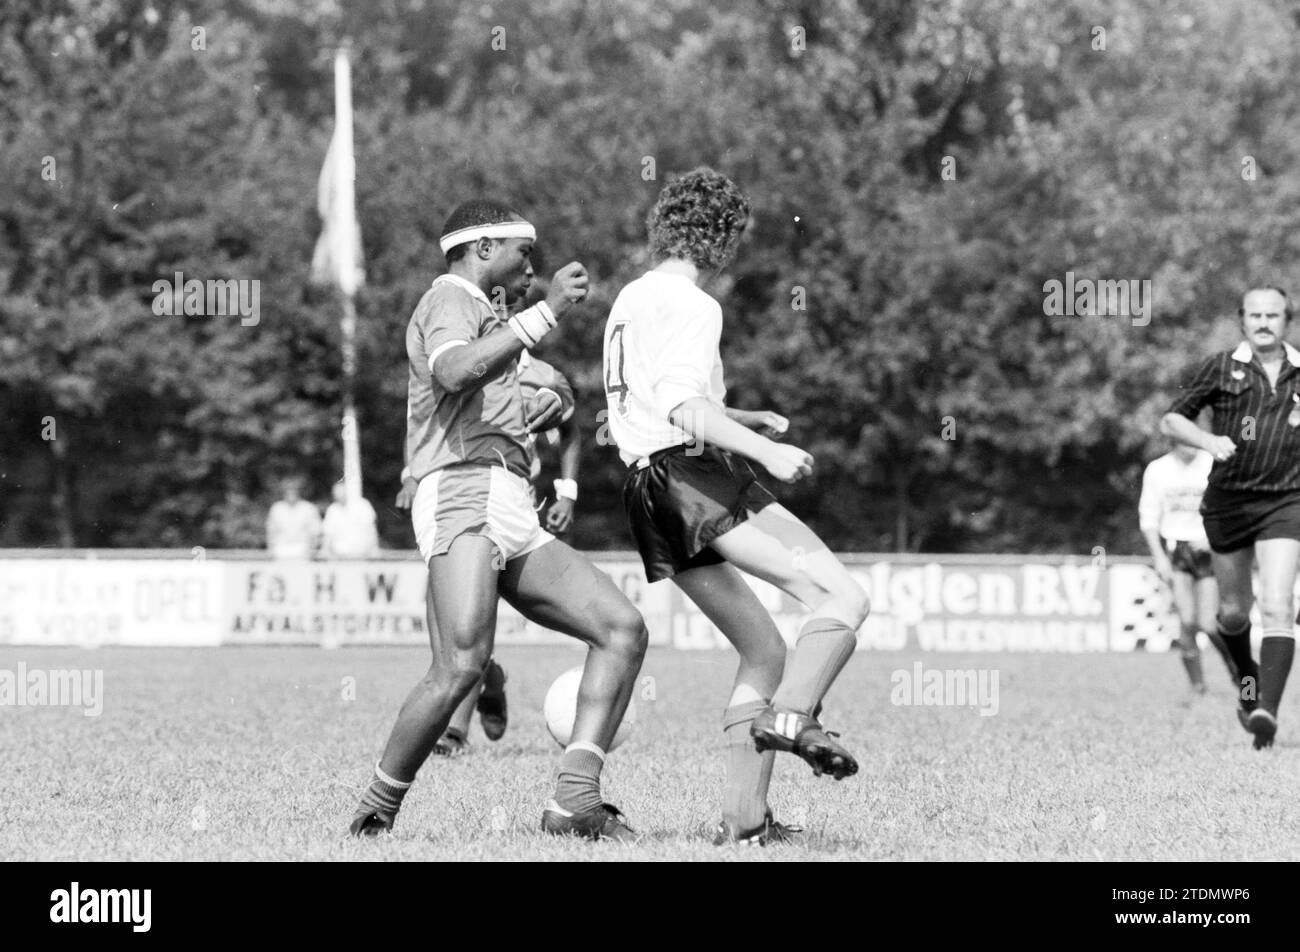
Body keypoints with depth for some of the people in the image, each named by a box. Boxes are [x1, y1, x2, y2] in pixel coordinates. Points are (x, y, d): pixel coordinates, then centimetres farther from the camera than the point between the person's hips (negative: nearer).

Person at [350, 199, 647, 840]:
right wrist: (545, 312, -20)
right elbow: (456, 372, -22)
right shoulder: (451, 300, 2)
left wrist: (532, 423, 30)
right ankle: (375, 814, -14)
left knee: (622, 628, -4)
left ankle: (574, 800, -14)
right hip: (464, 498, -10)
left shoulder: (476, 312, 34)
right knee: (461, 667, -26)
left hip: (514, 520, 10)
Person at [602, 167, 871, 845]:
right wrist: (766, 451, -25)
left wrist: (746, 420, 36)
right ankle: (790, 715, -33)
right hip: (697, 478, -9)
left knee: (764, 651, 13)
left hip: (648, 494, 9)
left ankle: (744, 817, 6)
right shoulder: (690, 305, -6)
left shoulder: (628, 302, 23)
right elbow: (685, 409, -19)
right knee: (842, 599, -14)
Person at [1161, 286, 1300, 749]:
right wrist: (1208, 440, -18)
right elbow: (1171, 420, -1)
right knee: (1233, 611, 12)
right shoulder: (1221, 368, -1)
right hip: (1228, 501, 1)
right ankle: (1247, 675, 43)